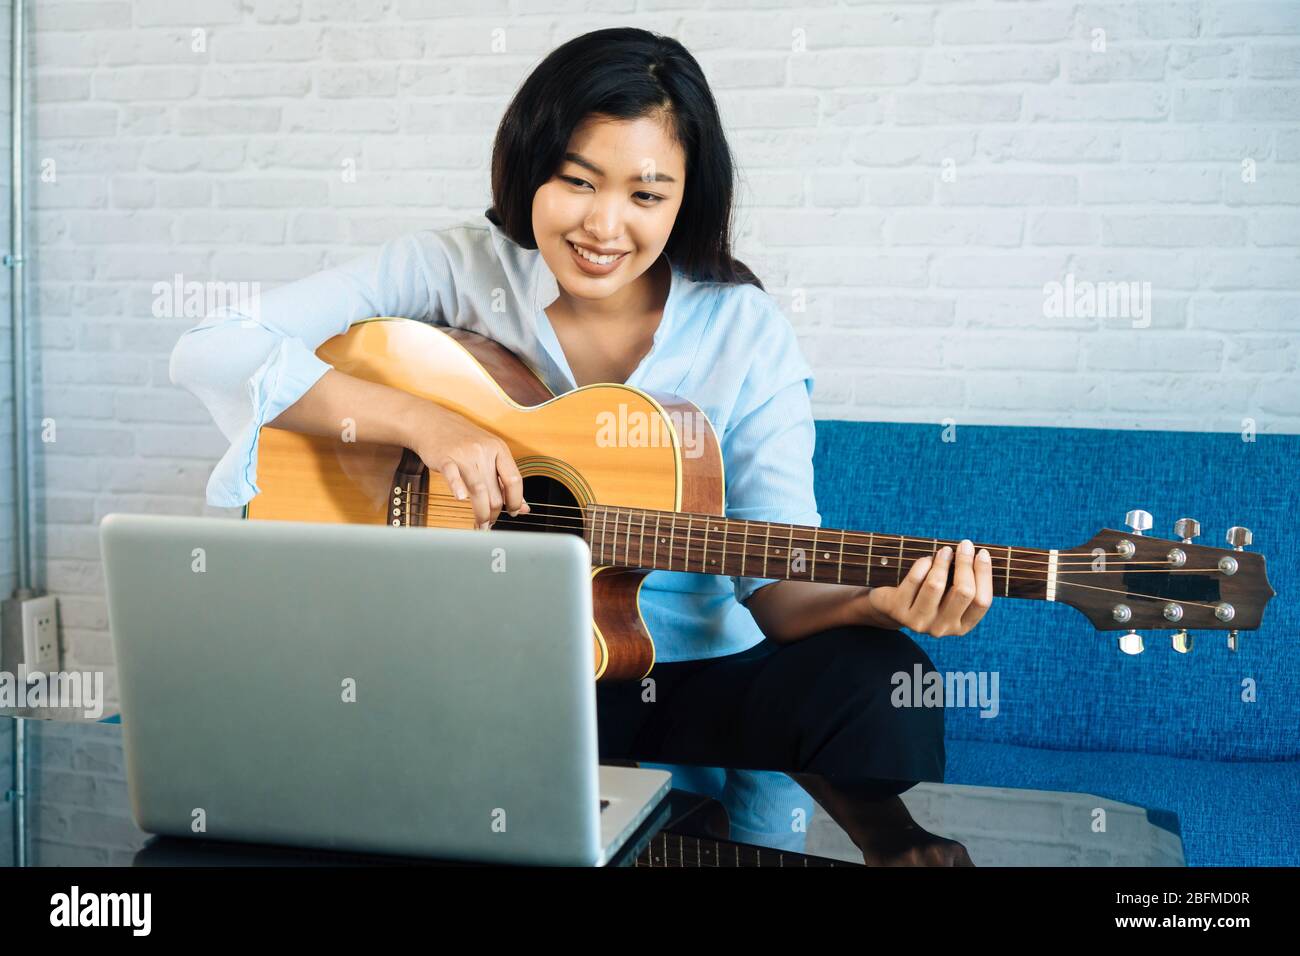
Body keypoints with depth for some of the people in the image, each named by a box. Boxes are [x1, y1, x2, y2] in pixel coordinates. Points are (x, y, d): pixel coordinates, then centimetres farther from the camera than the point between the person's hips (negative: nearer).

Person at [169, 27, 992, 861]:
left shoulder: (744, 331, -2)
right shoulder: (459, 269, -3)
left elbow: (777, 581, -6)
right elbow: (211, 351, -10)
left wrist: (875, 602, -29)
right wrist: (420, 420, -22)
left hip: (693, 681, 1)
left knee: (878, 683, -27)